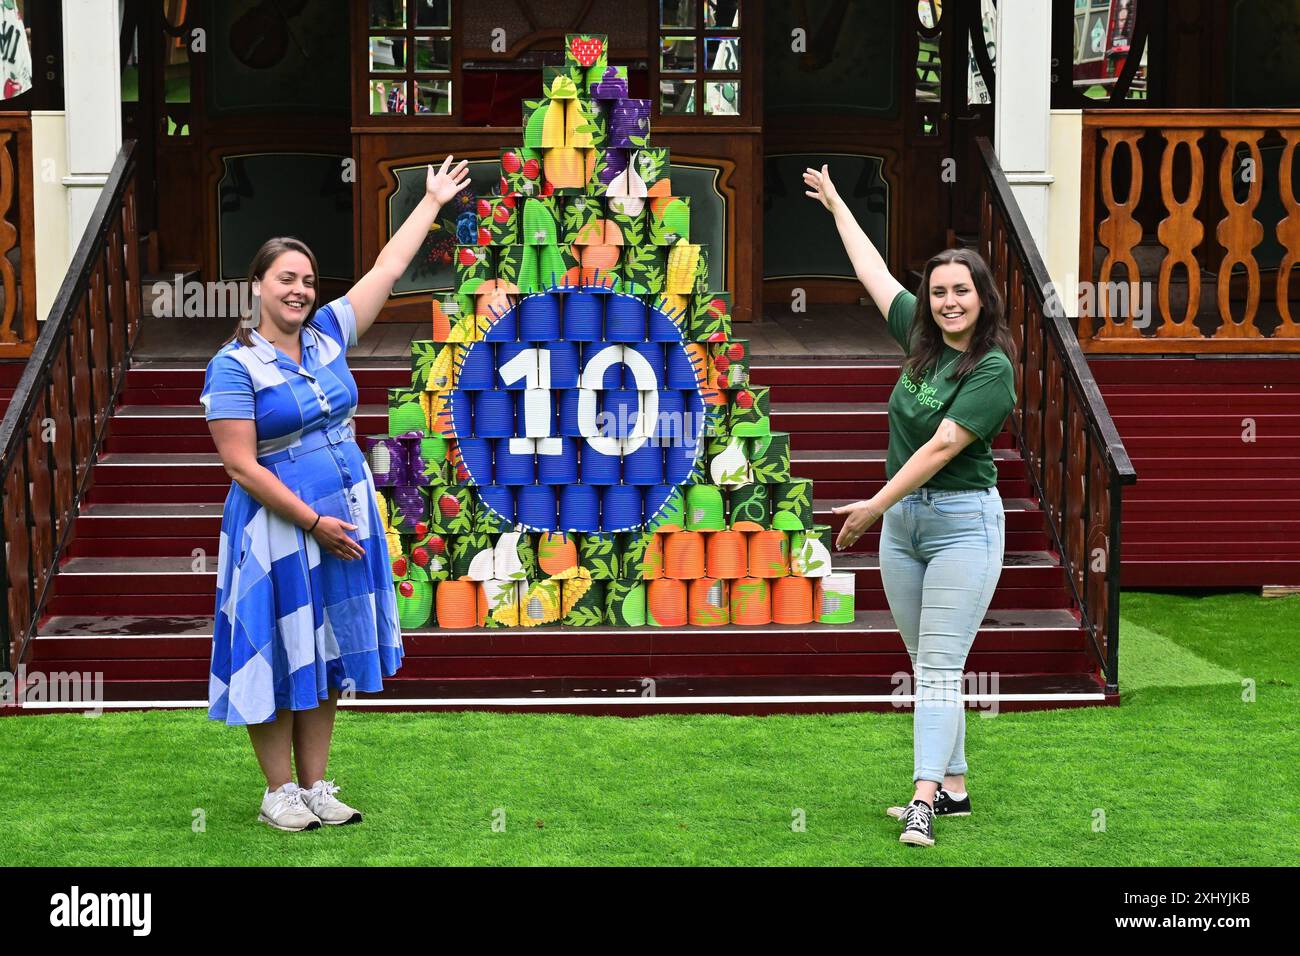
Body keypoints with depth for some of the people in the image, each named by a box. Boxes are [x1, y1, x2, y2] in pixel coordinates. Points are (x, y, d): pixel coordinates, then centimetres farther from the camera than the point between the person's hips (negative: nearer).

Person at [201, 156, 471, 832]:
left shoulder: (327, 334, 5)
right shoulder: (236, 365, -12)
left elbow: (388, 269, 12)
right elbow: (241, 465, -16)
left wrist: (433, 202, 17)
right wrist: (313, 522, -17)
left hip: (345, 517, 6)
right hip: (278, 524, -6)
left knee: (327, 654, 11)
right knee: (278, 656, 2)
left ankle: (315, 786, 20)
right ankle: (279, 793, 14)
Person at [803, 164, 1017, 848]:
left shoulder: (992, 370, -13)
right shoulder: (920, 339, 7)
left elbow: (944, 444, -21)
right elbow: (872, 272, 19)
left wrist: (876, 504, -24)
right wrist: (836, 205, 29)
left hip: (963, 519, -7)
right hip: (902, 520, 7)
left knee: (941, 664, -12)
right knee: (925, 665, 9)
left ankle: (924, 800, -18)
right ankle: (952, 788, 15)